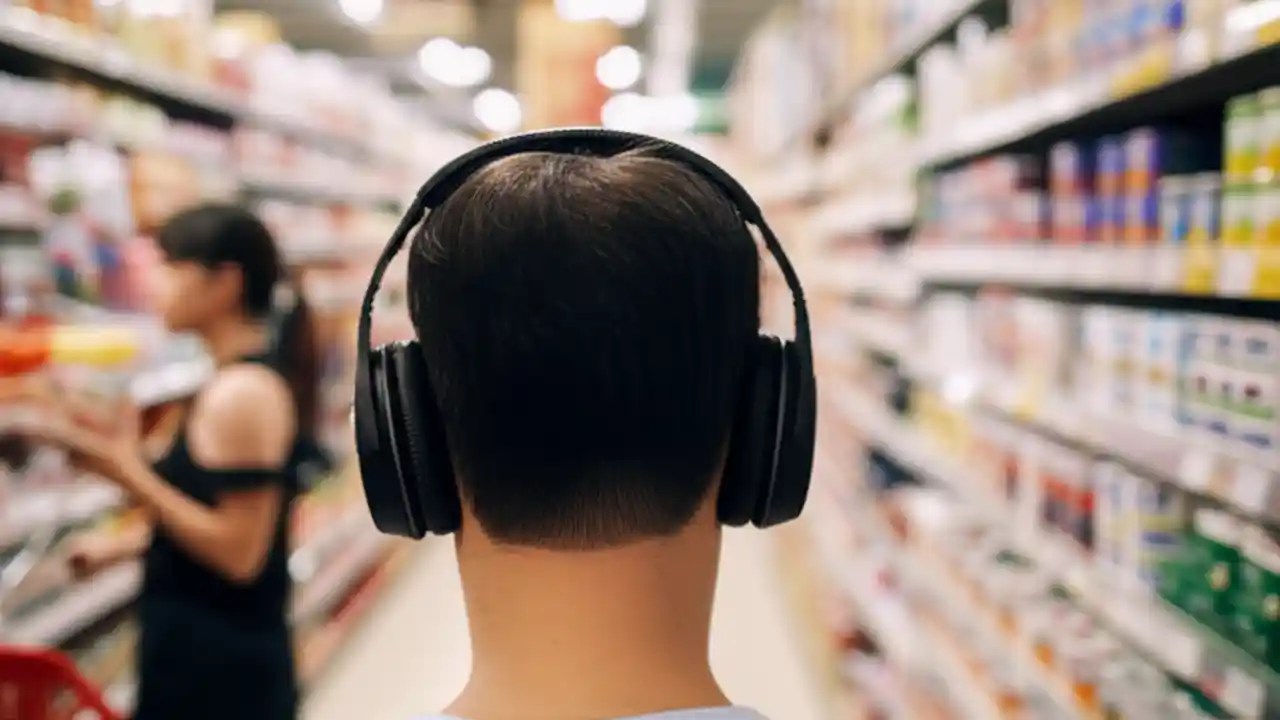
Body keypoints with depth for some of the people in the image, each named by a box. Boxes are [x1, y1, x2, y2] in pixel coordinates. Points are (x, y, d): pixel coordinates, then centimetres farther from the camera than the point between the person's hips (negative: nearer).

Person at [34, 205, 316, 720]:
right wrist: (122, 544, 14)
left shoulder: (243, 393, -21)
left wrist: (130, 475, -22)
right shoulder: (239, 382, 9)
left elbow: (239, 551, -23)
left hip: (214, 668, -9)